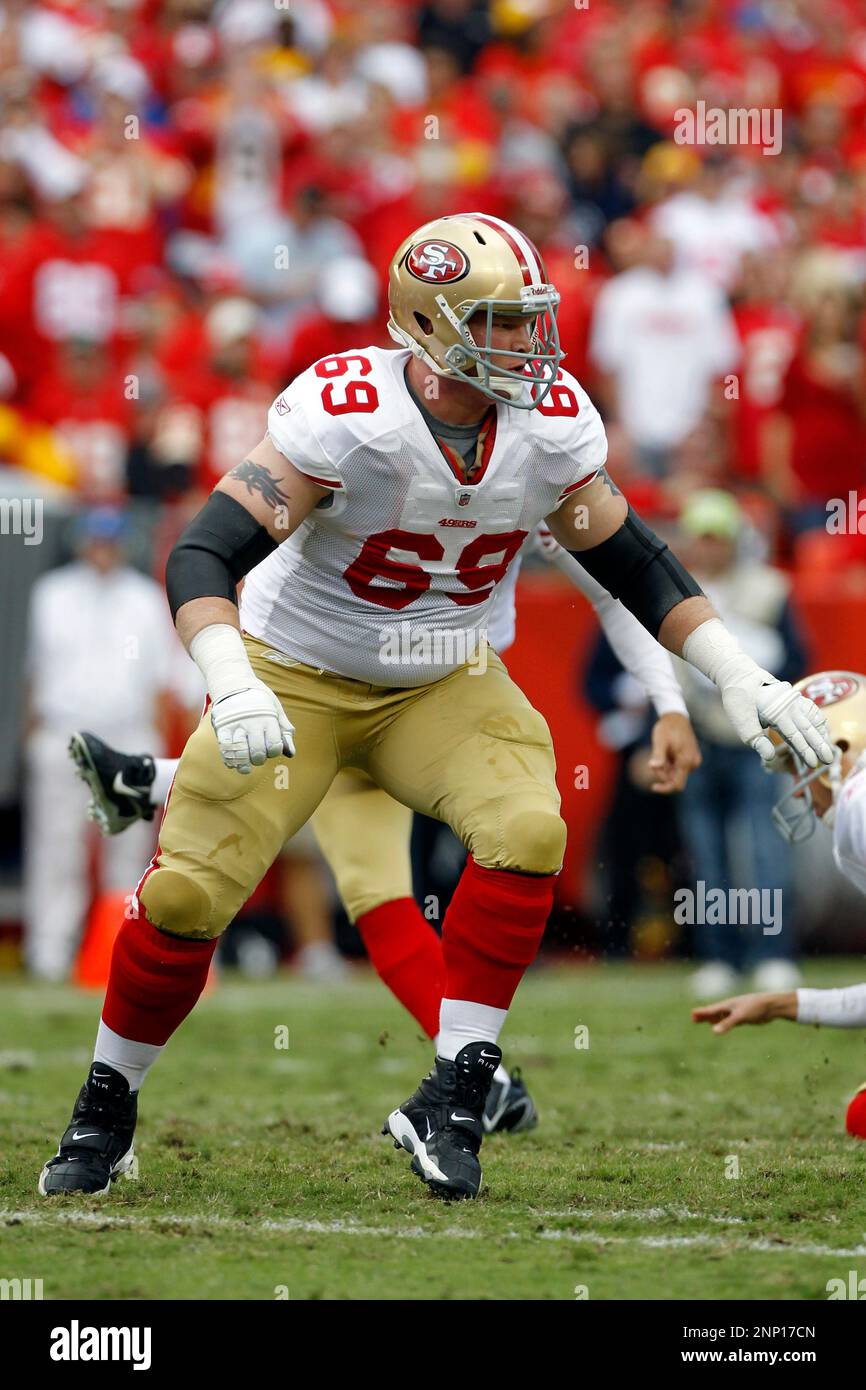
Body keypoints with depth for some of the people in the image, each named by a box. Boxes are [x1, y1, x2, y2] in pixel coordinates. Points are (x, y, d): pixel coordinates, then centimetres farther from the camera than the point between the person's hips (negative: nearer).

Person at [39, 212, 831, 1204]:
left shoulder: (552, 424, -13)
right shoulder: (346, 412, -28)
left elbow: (629, 561, 3)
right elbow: (203, 555, -32)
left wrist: (739, 677, -4)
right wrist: (230, 688, -48)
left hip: (441, 685, 3)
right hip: (297, 676, -3)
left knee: (527, 831, -23)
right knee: (188, 893, -8)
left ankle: (450, 1101, -15)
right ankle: (105, 1110, 16)